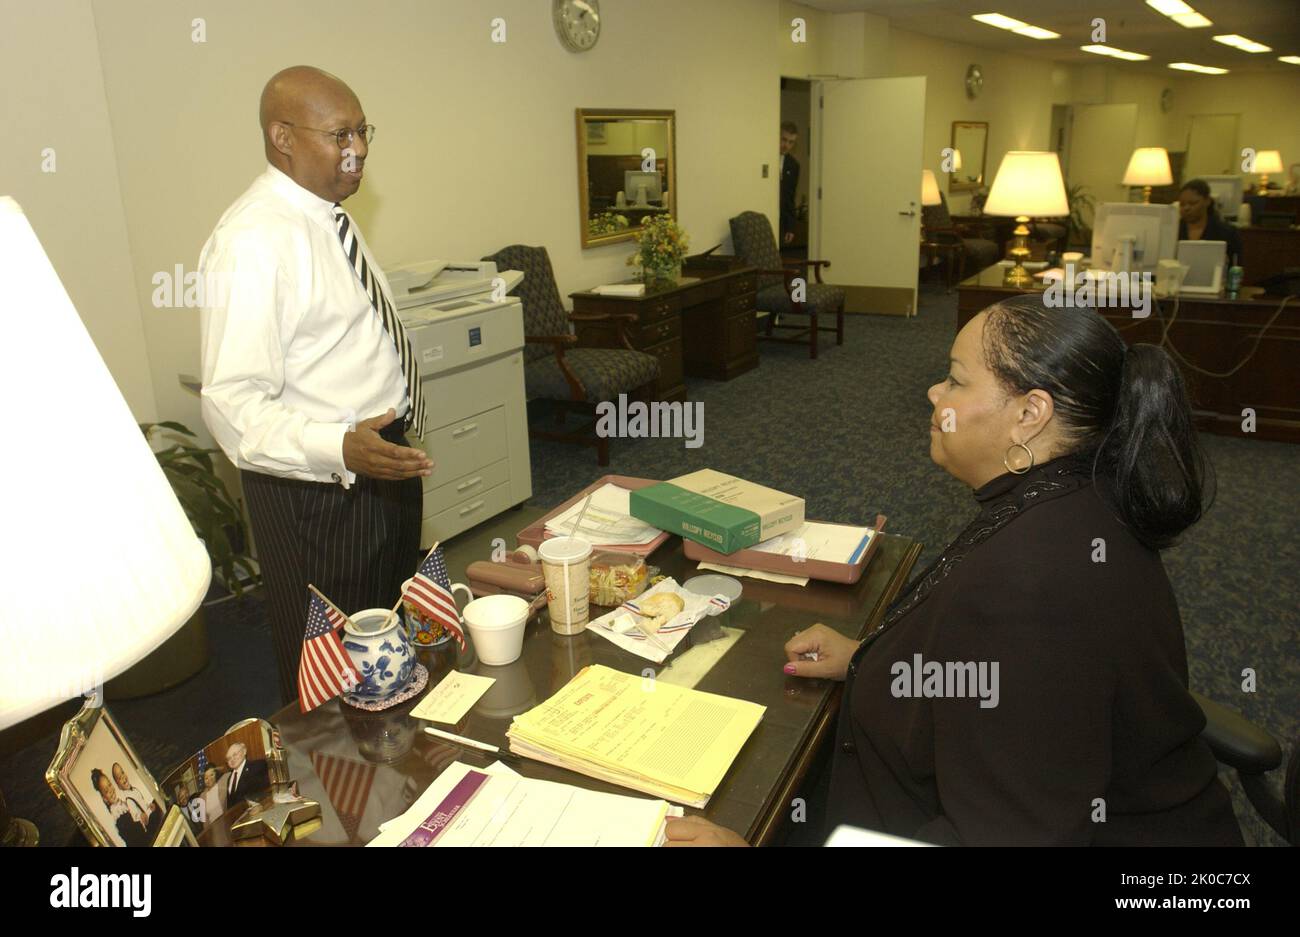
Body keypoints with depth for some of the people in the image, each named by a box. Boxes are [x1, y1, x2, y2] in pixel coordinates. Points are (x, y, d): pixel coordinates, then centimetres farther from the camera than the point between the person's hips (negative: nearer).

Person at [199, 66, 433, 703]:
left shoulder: (325, 218, 10)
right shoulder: (254, 240, -21)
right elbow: (233, 403, -27)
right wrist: (340, 448, -40)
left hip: (386, 464, 10)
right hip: (318, 491, -10)